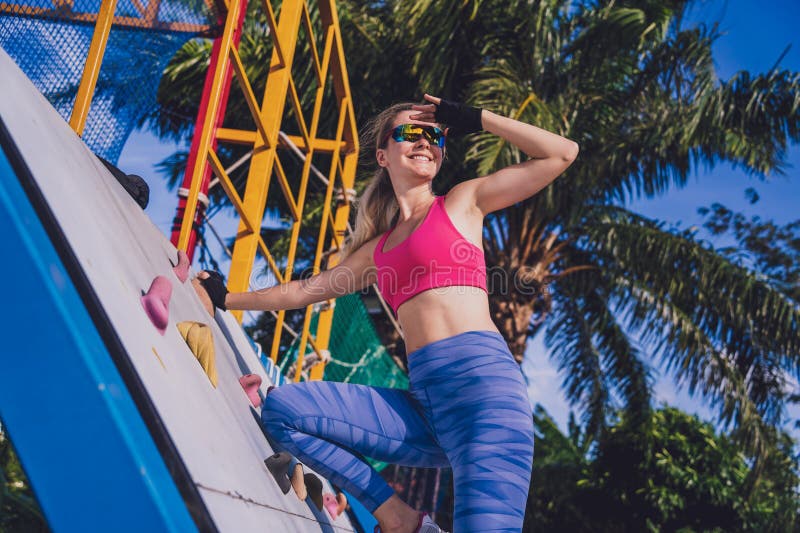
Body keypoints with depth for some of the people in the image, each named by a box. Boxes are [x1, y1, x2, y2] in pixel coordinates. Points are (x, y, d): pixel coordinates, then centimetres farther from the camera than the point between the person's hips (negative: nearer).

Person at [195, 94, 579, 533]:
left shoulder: (463, 202, 14)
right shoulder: (379, 250, 24)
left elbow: (563, 152, 11)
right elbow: (304, 290, 35)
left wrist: (476, 118, 14)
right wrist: (227, 299, 43)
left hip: (481, 380, -5)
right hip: (424, 401, 5)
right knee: (282, 408, -6)